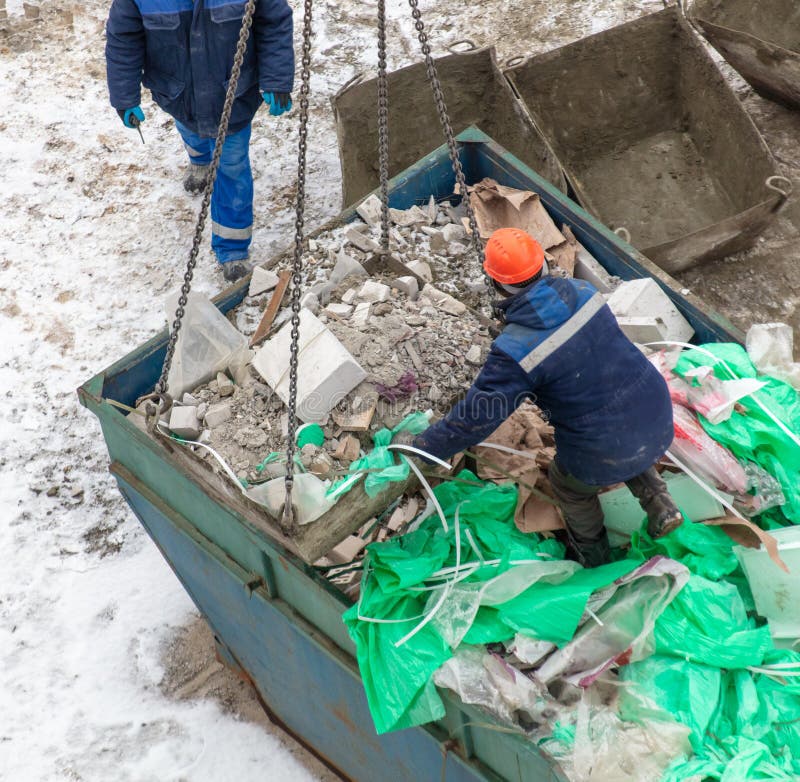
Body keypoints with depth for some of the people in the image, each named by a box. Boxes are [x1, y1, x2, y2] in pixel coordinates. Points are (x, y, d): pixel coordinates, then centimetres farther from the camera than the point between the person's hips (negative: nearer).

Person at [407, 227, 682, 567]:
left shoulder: (515, 350, -23)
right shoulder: (582, 292, -6)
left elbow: (475, 416, -16)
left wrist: (421, 446, -2)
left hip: (605, 456, -5)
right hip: (659, 421, 5)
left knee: (569, 485, 30)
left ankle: (591, 552, 52)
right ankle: (660, 507, 29)